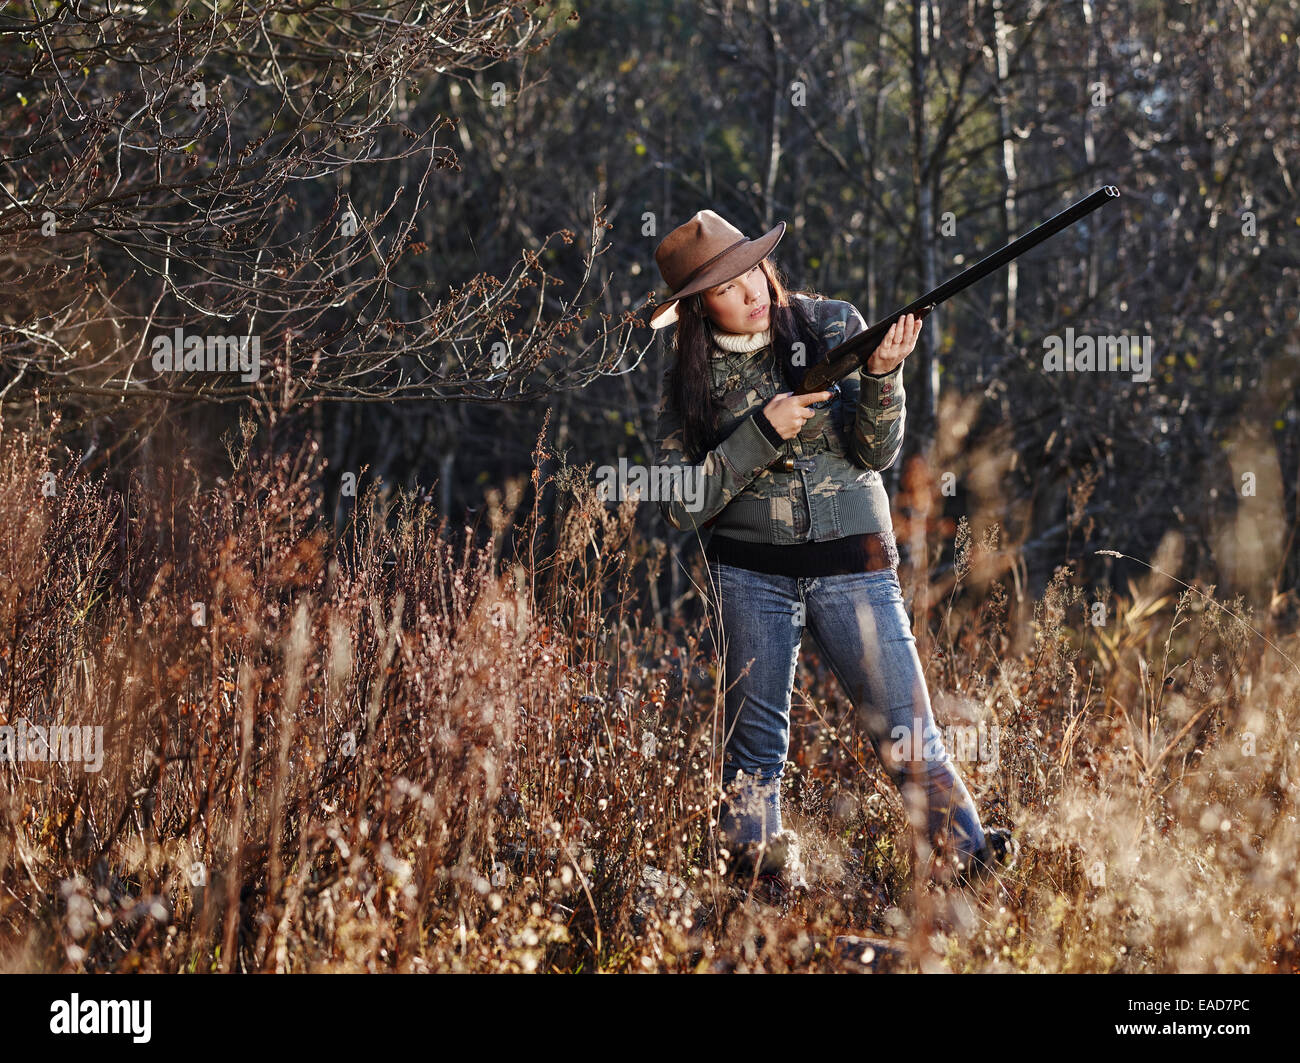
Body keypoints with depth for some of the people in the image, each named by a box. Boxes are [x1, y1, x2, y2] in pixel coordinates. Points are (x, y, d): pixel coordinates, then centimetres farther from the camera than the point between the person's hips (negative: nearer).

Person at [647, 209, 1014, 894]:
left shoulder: (831, 325, 1)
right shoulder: (689, 379, 1)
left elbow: (878, 452, -2)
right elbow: (679, 505, -7)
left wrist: (881, 375, -21)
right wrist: (763, 432, -16)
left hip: (853, 567, -1)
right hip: (750, 574, 1)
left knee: (907, 737, -9)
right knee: (755, 748, 1)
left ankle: (977, 862, -11)